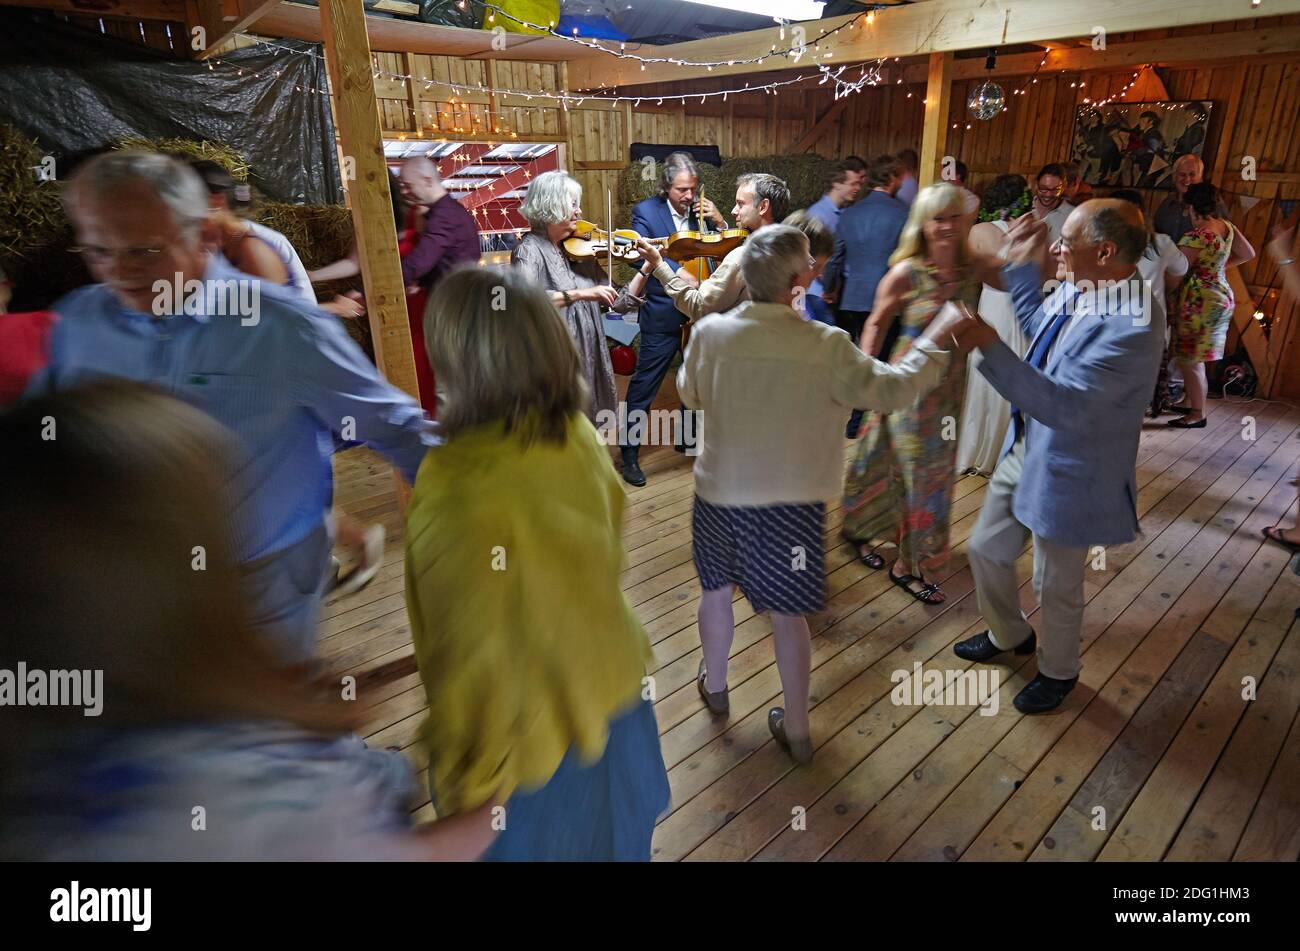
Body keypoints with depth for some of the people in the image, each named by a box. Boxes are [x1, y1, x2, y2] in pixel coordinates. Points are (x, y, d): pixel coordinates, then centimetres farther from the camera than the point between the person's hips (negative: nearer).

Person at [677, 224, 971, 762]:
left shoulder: (710, 333, -11)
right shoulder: (827, 346, -17)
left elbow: (689, 392, 7)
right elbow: (892, 391, -7)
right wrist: (933, 344, 7)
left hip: (721, 495, 2)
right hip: (792, 502, -1)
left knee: (716, 590, 25)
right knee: (788, 613, 13)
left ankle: (715, 686, 46)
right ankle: (797, 731, 28)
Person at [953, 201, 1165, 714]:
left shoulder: (1132, 329, -30)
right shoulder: (1075, 292, -4)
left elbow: (1063, 405, -35)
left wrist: (989, 345, -41)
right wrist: (1022, 264, 9)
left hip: (1069, 474, -8)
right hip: (1025, 450, 8)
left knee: (1056, 587, 14)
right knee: (986, 550, 21)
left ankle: (1058, 672, 44)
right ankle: (1009, 634, 49)